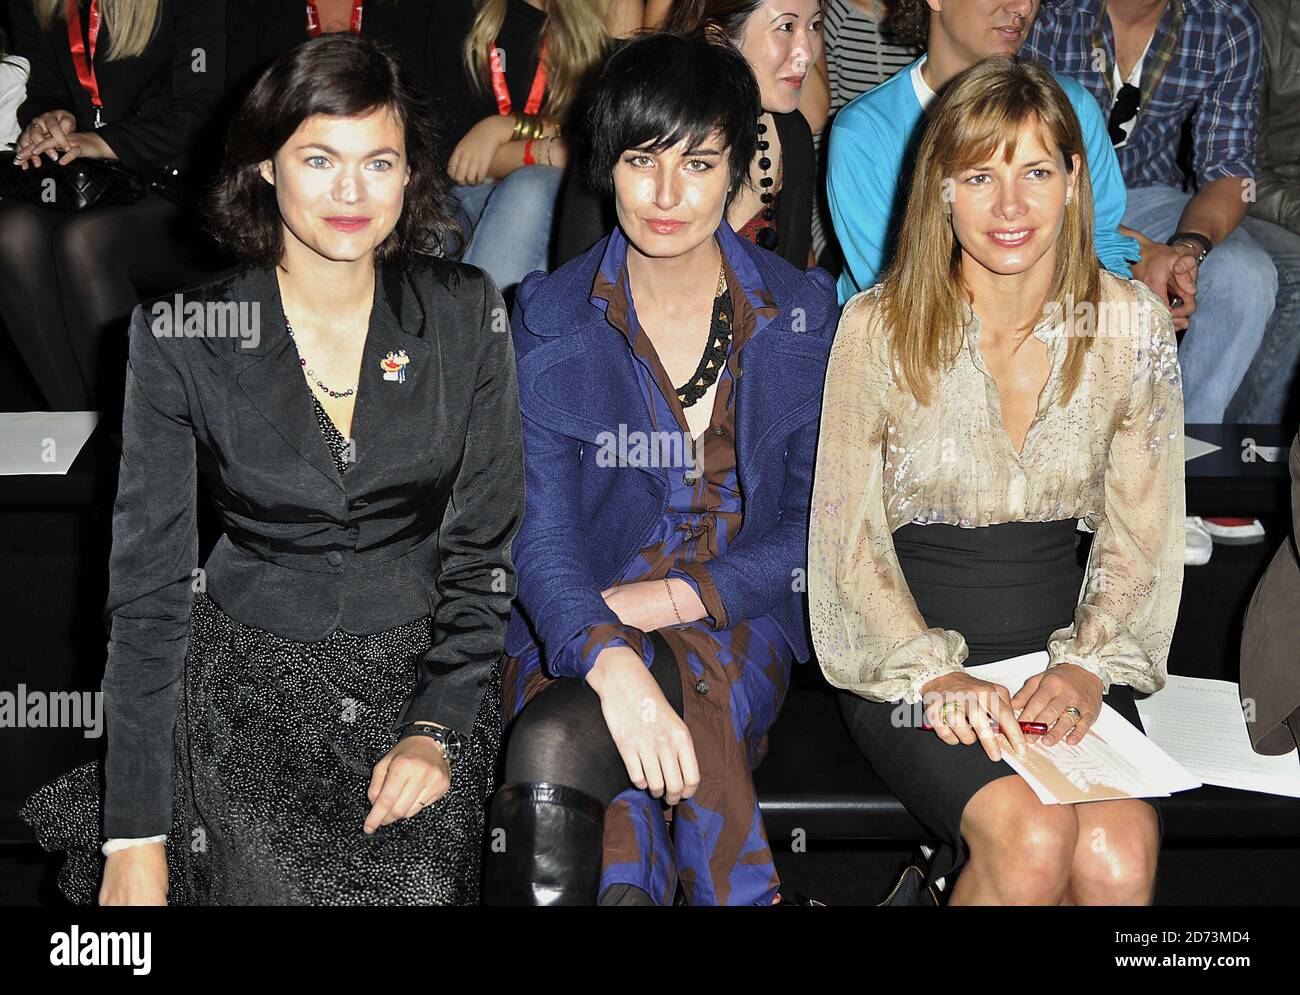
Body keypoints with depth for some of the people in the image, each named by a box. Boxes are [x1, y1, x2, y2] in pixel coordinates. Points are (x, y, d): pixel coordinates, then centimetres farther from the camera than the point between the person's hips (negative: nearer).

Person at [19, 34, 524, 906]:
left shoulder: (465, 314, -3)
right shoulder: (182, 333, -7)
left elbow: (485, 546, 1)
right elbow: (147, 585, -6)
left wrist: (437, 730, -11)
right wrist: (135, 835, -10)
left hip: (424, 676, 1)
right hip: (249, 684, -1)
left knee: (415, 887, -20)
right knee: (280, 887, -21)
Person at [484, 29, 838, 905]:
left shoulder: (804, 311, 3)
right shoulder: (549, 321, -1)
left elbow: (819, 522, 4)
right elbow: (541, 531, -11)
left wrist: (681, 595, -13)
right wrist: (612, 661, -32)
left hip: (737, 616, 0)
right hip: (581, 626, 1)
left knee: (557, 745, -32)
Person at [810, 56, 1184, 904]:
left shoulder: (1133, 325, 0)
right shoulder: (882, 326, -7)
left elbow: (1141, 534, 5)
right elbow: (848, 534, -4)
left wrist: (1087, 664, -11)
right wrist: (935, 674, -18)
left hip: (1061, 644, 2)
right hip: (906, 651, -2)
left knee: (1120, 860, -25)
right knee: (1034, 841, -28)